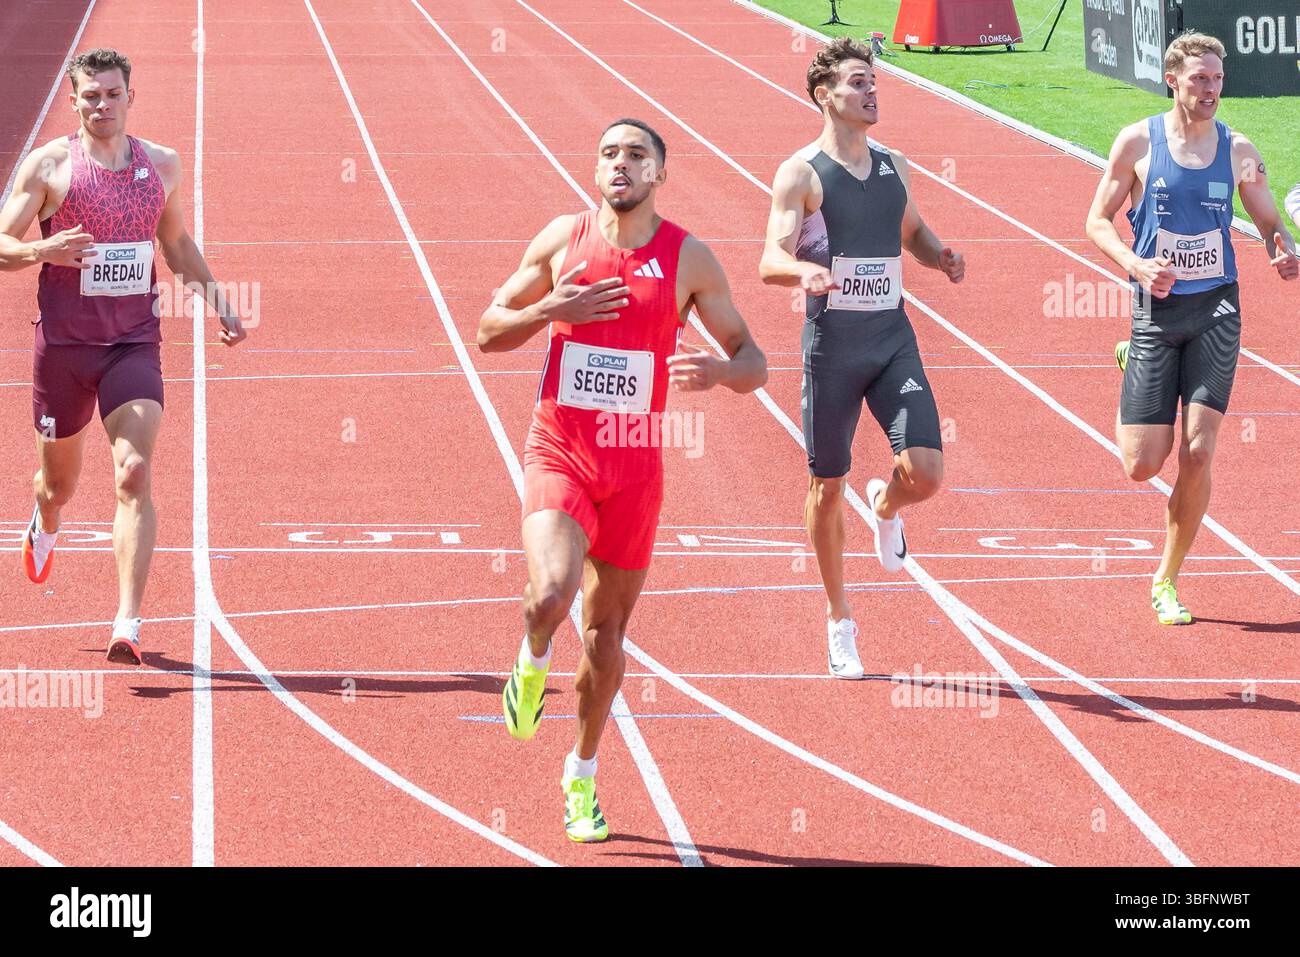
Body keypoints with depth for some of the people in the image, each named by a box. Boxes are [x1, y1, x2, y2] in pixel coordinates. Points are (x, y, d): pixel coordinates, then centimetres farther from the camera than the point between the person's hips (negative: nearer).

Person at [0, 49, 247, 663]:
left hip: (134, 343, 1)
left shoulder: (161, 165, 6)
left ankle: (128, 623, -21)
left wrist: (217, 300, 12)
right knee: (60, 481, 15)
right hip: (63, 343, -1)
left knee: (134, 475, -17)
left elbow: (178, 245, 21)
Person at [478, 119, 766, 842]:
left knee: (608, 628, 11)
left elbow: (754, 364, 1)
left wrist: (717, 369, -23)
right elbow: (488, 331, 7)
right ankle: (534, 663, 9)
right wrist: (551, 309, -13)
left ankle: (583, 776, 30)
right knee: (551, 595, -27)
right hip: (558, 453, -1)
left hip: (635, 464, 1)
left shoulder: (688, 259, -2)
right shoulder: (562, 240, 0)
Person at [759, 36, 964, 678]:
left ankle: (885, 507, 26)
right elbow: (771, 260, -15)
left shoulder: (893, 167, 9)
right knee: (828, 485, 5)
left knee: (925, 471, -12)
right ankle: (838, 620, 20)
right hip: (832, 342, -4)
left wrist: (941, 258, 2)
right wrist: (804, 271, -38)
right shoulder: (802, 174, -7)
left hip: (893, 339, 4)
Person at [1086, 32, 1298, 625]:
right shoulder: (1138, 142, -3)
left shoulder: (1238, 151, 2)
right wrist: (1136, 266, -17)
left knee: (1197, 453, -9)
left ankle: (1166, 580, 9)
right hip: (1156, 309, -1)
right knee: (1143, 465, -2)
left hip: (1216, 309, 1)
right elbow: (1098, 221, 2)